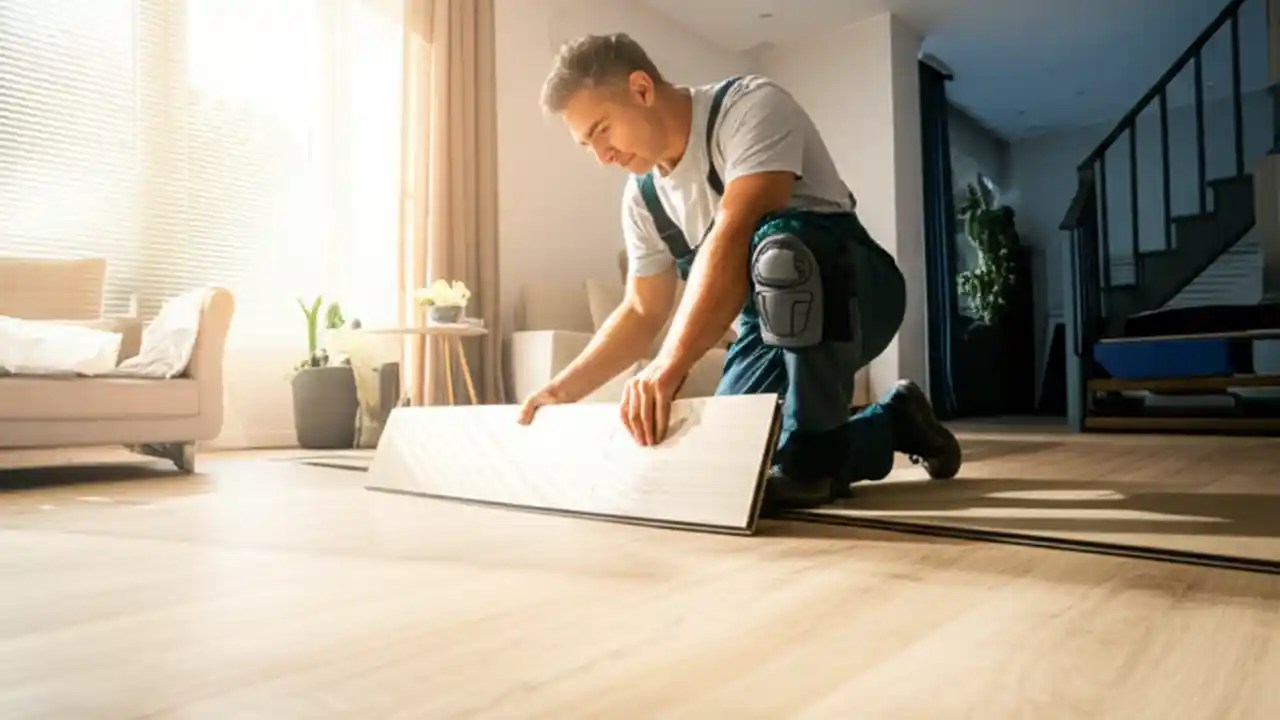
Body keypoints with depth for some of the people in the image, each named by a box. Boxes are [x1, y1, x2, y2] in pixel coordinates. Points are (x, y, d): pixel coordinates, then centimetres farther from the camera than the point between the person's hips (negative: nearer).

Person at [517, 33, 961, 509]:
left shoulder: (750, 106, -19)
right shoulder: (642, 196, 4)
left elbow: (734, 238, -34)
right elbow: (642, 312, 8)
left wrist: (669, 366, -44)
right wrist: (565, 389, -3)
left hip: (855, 292, -7)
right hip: (777, 322, 8)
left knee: (776, 243, -38)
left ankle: (811, 455, -22)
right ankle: (894, 421, 15)